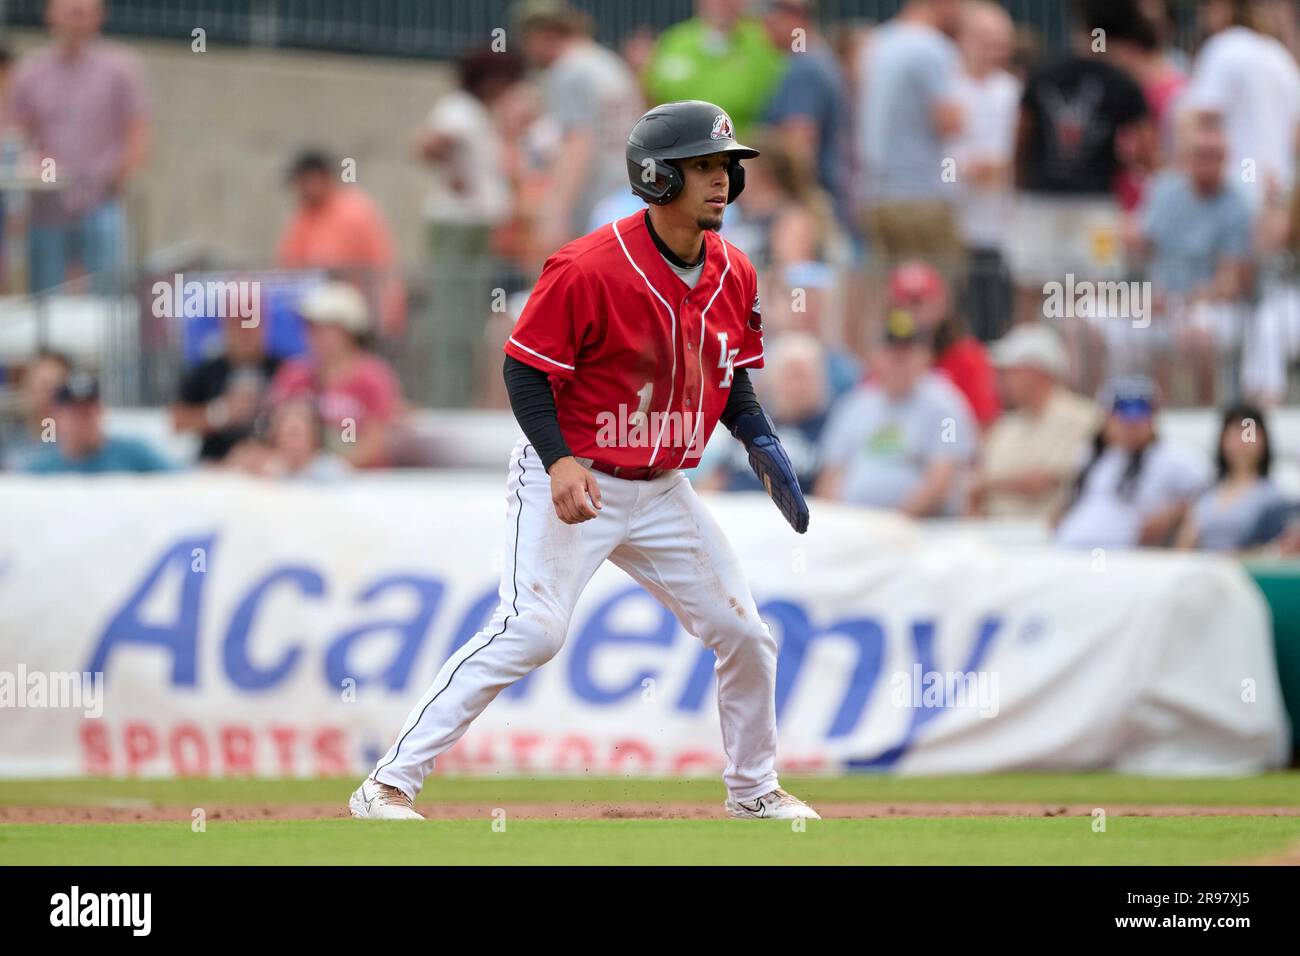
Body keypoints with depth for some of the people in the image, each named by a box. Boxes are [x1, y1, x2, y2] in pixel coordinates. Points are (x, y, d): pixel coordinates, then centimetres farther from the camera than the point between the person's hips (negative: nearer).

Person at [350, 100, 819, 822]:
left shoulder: (733, 274, 2)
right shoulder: (589, 268, -20)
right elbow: (525, 370, -16)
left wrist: (761, 442, -2)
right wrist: (559, 460, -29)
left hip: (662, 492, 7)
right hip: (571, 480, -7)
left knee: (746, 636, 7)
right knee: (531, 629, -22)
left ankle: (753, 789, 31)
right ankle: (389, 783, -19)